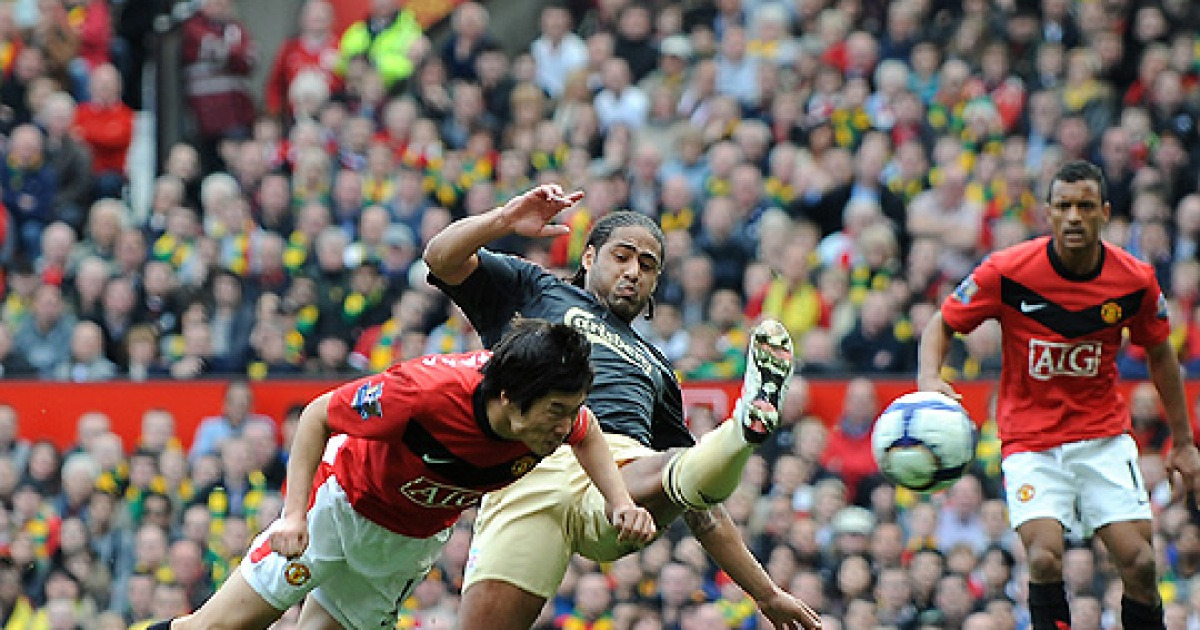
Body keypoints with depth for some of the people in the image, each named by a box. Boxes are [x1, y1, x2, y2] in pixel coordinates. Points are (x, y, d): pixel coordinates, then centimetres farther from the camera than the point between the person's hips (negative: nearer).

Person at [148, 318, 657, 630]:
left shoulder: (555, 412, -26)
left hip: (413, 542, 4)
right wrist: (294, 514, -33)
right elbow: (318, 416, -25)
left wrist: (619, 502, -14)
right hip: (346, 499, -4)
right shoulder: (429, 389, -40)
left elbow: (587, 433, 2)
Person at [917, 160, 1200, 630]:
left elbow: (1159, 352, 11)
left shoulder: (1135, 280, -6)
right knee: (1044, 558, -22)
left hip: (1104, 436, 2)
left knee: (1139, 563, -10)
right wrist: (929, 378, -21)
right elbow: (943, 323, 0)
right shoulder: (1007, 271, -14)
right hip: (1030, 440, -2)